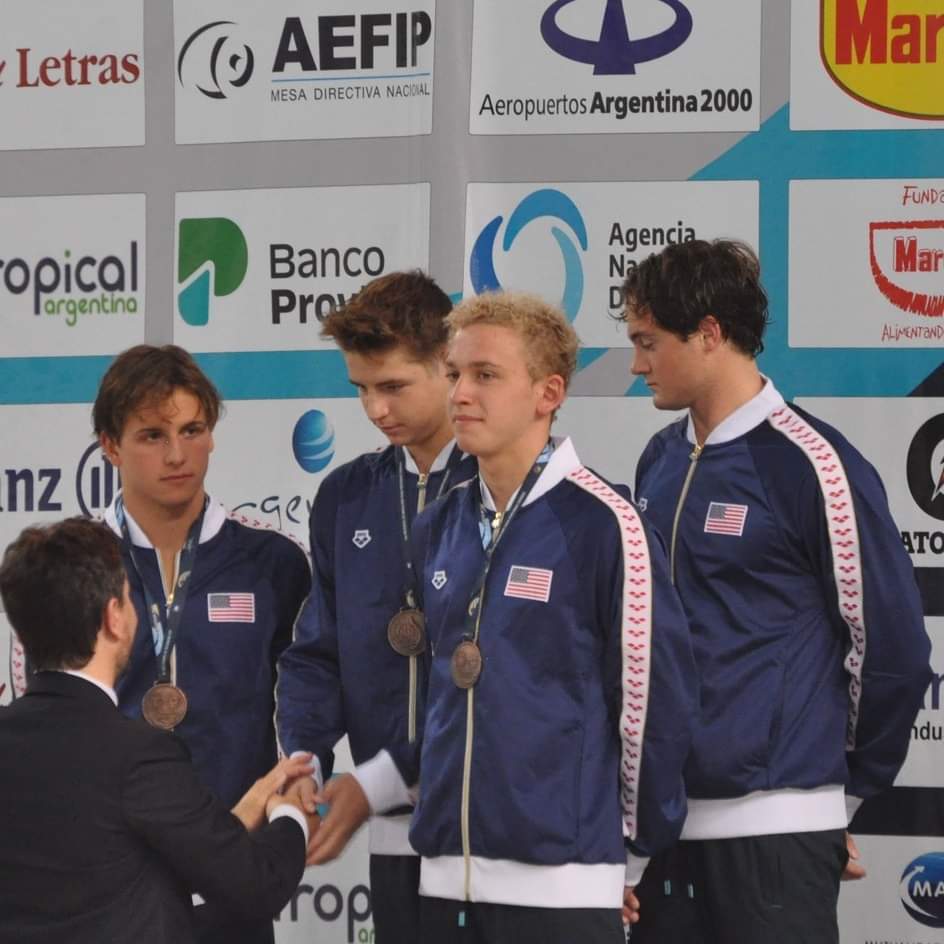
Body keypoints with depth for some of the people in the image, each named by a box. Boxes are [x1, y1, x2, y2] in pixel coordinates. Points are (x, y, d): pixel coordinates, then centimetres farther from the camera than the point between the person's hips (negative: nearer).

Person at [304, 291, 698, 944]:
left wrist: (634, 854, 0)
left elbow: (656, 695, -7)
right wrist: (370, 788, 15)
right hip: (445, 873, 6)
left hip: (562, 880, -6)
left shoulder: (602, 522, -9)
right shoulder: (439, 526, 12)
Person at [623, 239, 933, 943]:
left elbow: (892, 646, -6)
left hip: (774, 824, -7)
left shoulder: (810, 463, -11)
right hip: (665, 817, 7)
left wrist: (847, 788, 4)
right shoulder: (661, 461, 10)